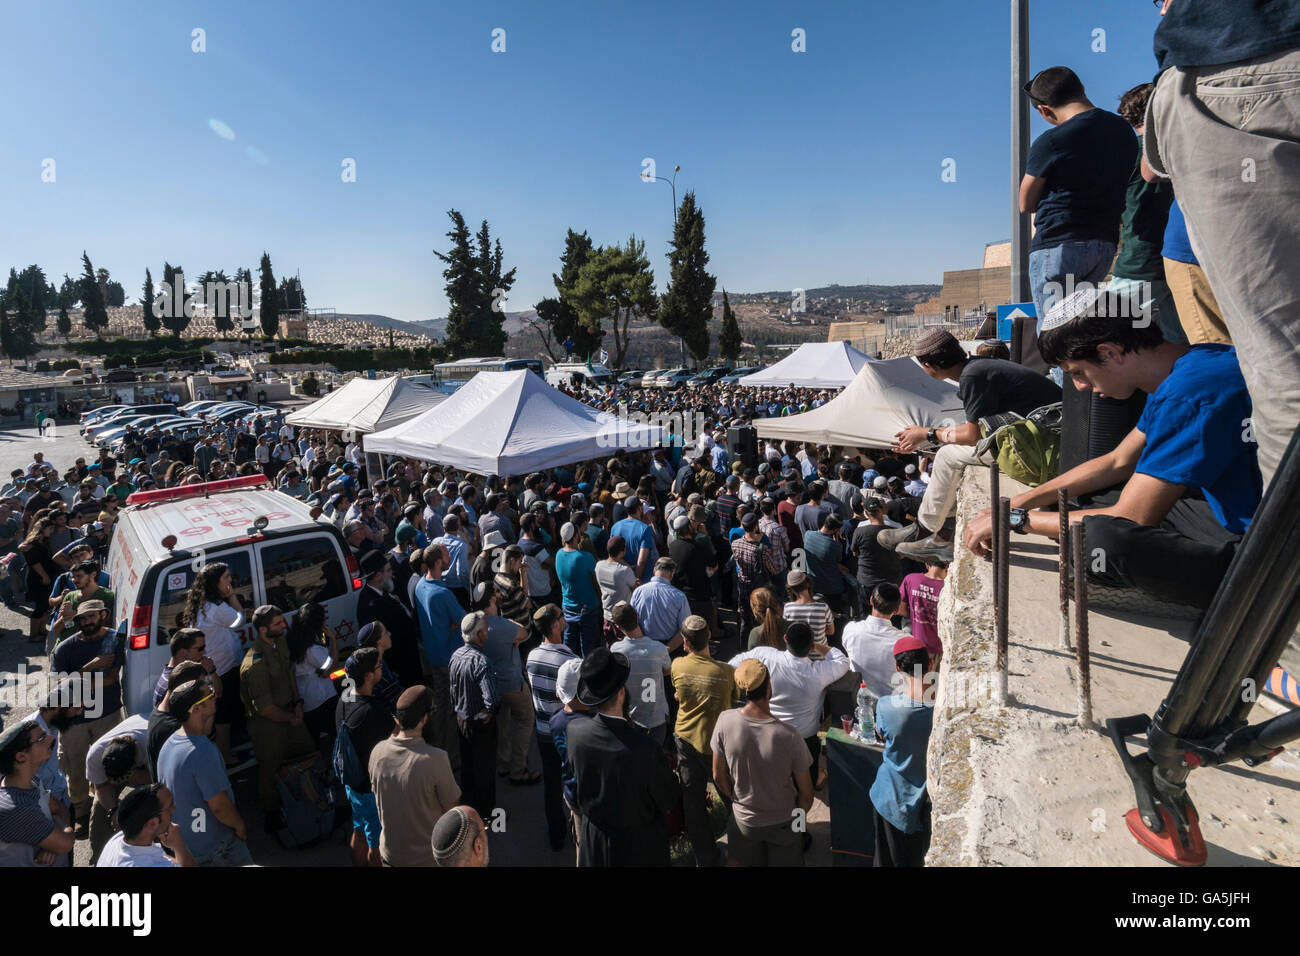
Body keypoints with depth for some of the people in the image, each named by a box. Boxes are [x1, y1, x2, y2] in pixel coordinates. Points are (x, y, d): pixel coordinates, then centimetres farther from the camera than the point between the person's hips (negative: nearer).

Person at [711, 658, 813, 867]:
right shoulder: (788, 736, -29)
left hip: (743, 819, 1)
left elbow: (719, 775, -9)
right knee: (785, 860, 27)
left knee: (738, 860, 28)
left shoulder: (725, 720, -25)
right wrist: (799, 818, 6)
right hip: (783, 822, -1)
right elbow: (806, 793, -15)